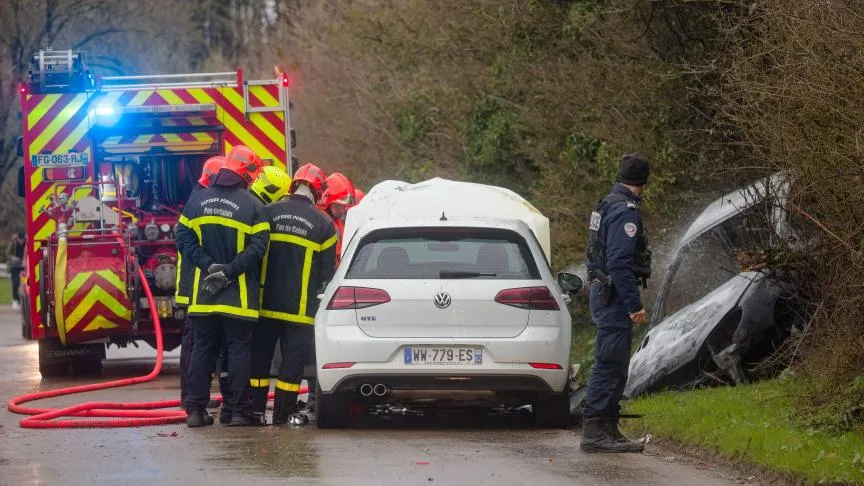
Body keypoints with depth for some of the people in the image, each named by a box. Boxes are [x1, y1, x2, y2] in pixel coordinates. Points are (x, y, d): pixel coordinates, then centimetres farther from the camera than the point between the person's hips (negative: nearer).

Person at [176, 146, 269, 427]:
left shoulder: (198, 200, 6)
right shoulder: (253, 206, -6)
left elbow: (184, 238, 1)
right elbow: (258, 246, -14)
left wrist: (208, 265, -6)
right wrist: (228, 270, -13)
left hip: (203, 296, 3)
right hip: (239, 295, -3)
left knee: (202, 349, 9)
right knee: (239, 349, 3)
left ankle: (195, 410, 7)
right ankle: (238, 410, 0)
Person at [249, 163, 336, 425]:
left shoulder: (270, 212, 0)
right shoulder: (323, 224, -2)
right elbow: (327, 271, 2)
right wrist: (316, 288, 19)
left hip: (266, 303, 2)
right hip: (300, 306, -2)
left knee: (260, 355, 9)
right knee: (293, 357, 4)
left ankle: (256, 408, 10)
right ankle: (283, 411, 3)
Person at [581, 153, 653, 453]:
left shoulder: (606, 205, 16)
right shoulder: (625, 211, -16)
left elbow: (594, 256, 23)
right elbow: (620, 262, -23)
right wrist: (634, 305, -23)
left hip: (602, 293, 10)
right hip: (616, 297, -10)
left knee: (615, 366, 14)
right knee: (609, 364, -10)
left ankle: (609, 430, 18)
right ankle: (594, 432, -11)